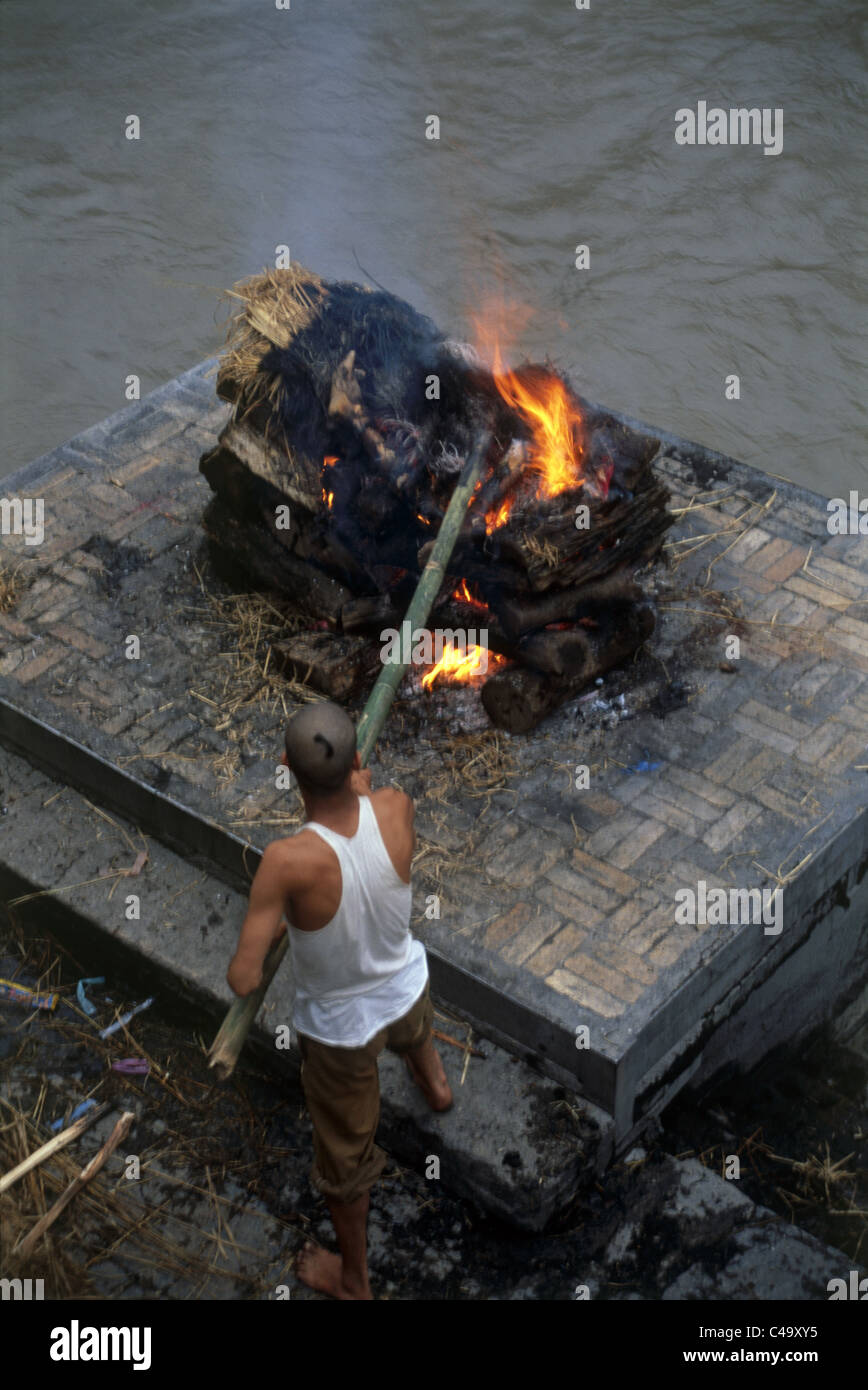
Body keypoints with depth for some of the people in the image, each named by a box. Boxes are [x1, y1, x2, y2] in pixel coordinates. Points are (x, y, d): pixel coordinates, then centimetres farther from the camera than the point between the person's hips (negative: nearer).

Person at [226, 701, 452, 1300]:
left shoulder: (288, 860, -40)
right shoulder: (396, 808, -28)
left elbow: (244, 979, -34)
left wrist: (272, 931, -12)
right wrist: (362, 789, 18)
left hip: (341, 1025, -3)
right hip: (406, 988, 3)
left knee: (347, 1155, 23)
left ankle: (354, 1277, 49)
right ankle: (435, 1085, 77)